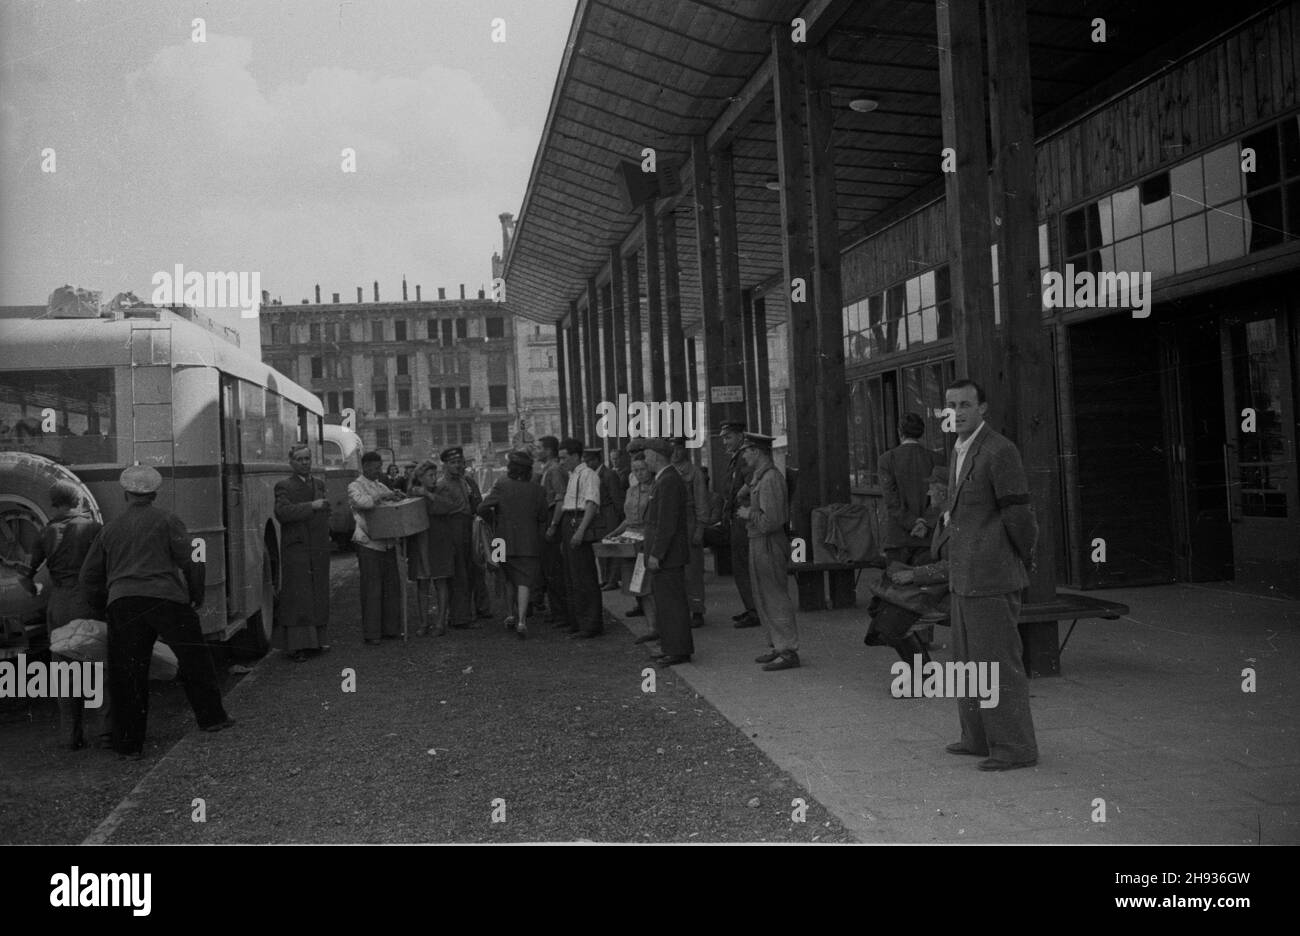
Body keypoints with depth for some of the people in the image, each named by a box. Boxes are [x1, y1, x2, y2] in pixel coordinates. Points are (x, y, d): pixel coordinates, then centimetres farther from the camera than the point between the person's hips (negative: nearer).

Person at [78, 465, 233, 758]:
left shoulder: (110, 530, 17)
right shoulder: (166, 520, 6)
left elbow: (88, 578, 18)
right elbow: (192, 561, 0)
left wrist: (106, 603, 30)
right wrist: (197, 596, 13)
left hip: (121, 603, 3)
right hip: (166, 598, -3)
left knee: (127, 675, 8)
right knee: (194, 659, 13)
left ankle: (129, 744, 12)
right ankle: (211, 717, 19)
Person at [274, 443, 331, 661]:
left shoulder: (320, 484, 16)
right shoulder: (284, 486, -5)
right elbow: (282, 512, -21)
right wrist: (311, 506, -23)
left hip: (319, 550, 6)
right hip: (296, 551, -6)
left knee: (319, 597, 11)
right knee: (297, 598, -5)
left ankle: (318, 639, 21)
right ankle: (297, 645, -2)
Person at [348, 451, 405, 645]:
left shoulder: (382, 487, 19)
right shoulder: (354, 487, 0)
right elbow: (362, 502, -22)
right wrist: (383, 496, -16)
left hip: (388, 543, 6)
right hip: (368, 544, -6)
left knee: (392, 587, 6)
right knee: (371, 589, -4)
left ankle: (390, 628, 15)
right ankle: (371, 633, 2)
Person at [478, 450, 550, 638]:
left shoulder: (501, 486, -7)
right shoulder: (537, 490, -3)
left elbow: (482, 509, -10)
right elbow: (544, 518, 2)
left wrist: (494, 518, 10)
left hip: (506, 542, 1)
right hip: (529, 543, -1)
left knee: (514, 581, 18)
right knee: (524, 582, -2)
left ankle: (518, 615, 24)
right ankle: (521, 619, -13)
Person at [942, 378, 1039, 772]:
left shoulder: (1000, 451, -15)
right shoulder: (961, 452, 14)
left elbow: (1018, 515, -14)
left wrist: (1025, 557, -1)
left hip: (992, 577, -10)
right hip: (965, 577, 10)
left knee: (998, 662, -3)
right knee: (969, 660, 16)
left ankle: (1015, 746, 7)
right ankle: (980, 737, 28)